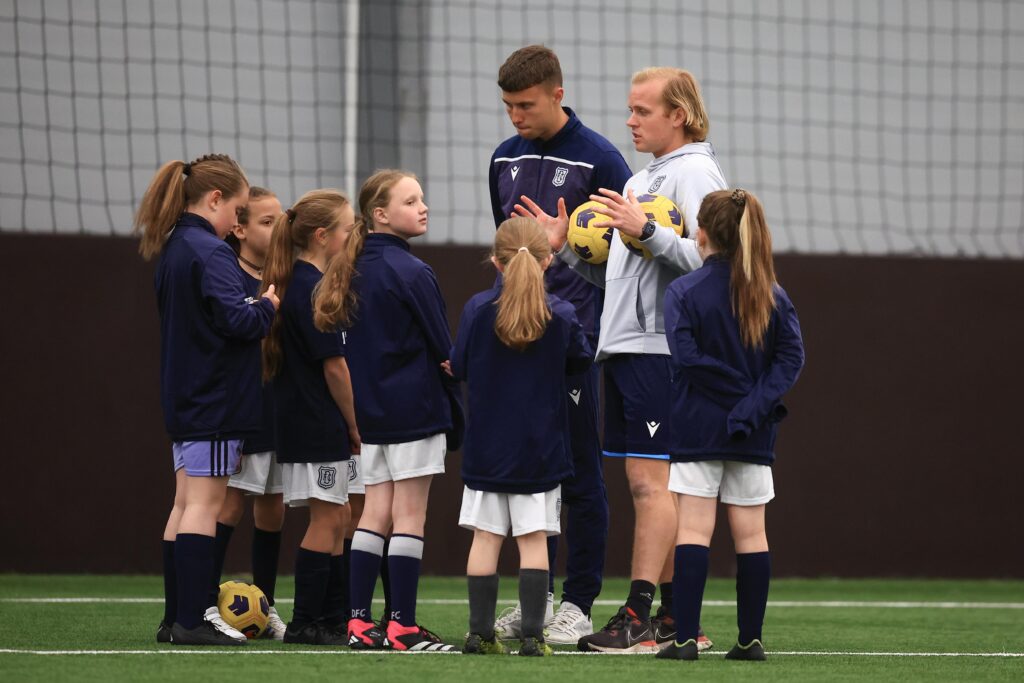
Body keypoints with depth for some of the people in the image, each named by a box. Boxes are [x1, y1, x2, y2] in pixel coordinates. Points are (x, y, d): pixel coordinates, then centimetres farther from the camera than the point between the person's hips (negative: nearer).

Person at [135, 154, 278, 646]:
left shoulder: (172, 249, 13)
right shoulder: (210, 253, -17)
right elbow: (236, 319, -24)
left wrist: (255, 308, 10)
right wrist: (268, 306, -5)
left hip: (185, 397, 9)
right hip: (215, 400, -9)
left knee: (186, 504, 11)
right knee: (204, 502, -8)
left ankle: (177, 618, 13)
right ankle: (192, 620, -10)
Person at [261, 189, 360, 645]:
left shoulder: (292, 283, 12)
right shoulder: (315, 289, -17)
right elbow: (334, 366, -18)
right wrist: (355, 426, -9)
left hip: (299, 419, 10)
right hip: (319, 424, -10)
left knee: (336, 518, 13)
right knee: (327, 520, -4)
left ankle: (334, 620, 17)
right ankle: (305, 623, -2)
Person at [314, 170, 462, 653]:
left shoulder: (357, 270, 11)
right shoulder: (411, 273, -13)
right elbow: (441, 346, -10)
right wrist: (456, 413, -2)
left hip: (371, 410, 8)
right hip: (414, 408, -8)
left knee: (375, 512, 9)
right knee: (409, 513, -4)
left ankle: (359, 621, 8)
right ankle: (402, 627, -5)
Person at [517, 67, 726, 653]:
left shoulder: (695, 173, -7)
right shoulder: (643, 179, 23)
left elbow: (707, 259, -19)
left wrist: (646, 230, -26)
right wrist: (566, 247, 15)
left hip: (661, 349, -10)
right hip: (624, 347, 10)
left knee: (652, 481, -11)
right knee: (652, 484, 9)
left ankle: (639, 615, -13)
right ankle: (676, 616, 11)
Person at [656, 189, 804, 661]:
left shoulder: (683, 292, -7)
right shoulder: (772, 296, 5)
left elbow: (688, 357, -17)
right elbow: (791, 356, -5)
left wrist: (744, 396, -10)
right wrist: (754, 404, -12)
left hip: (698, 428, -3)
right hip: (754, 436, 3)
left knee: (693, 532, -3)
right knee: (751, 534, 8)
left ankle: (685, 637, -8)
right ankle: (750, 637, 10)